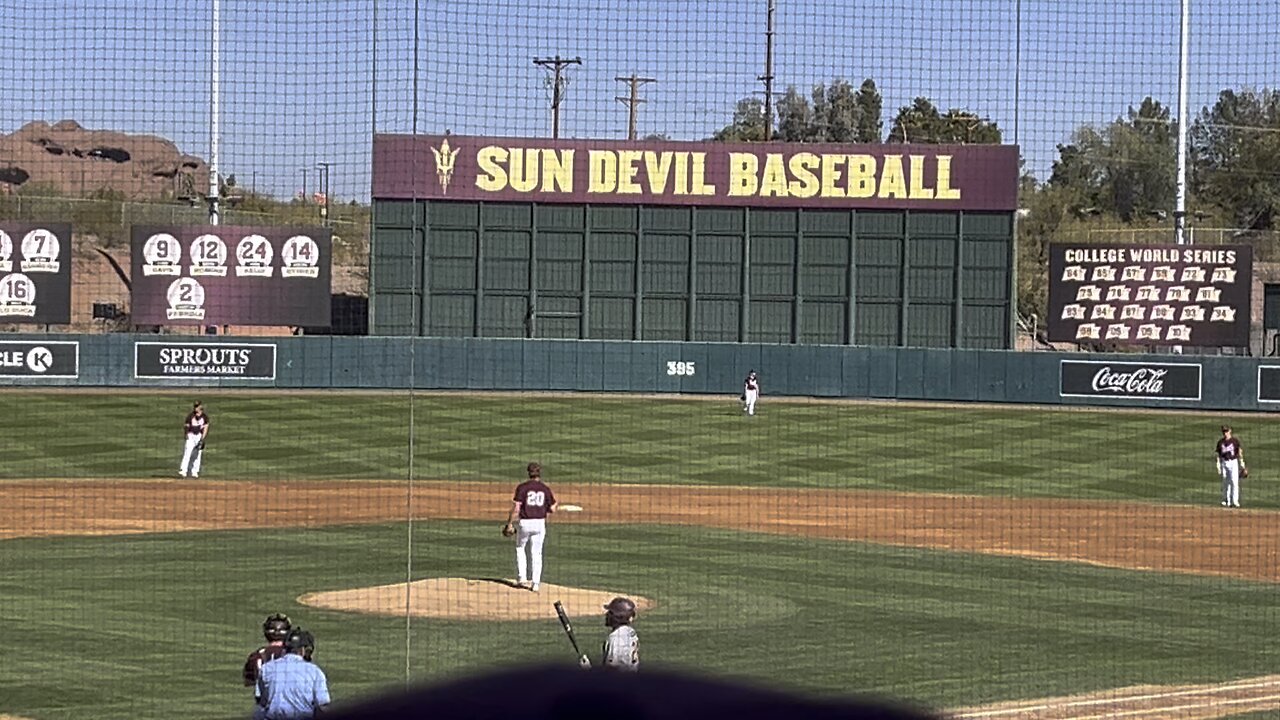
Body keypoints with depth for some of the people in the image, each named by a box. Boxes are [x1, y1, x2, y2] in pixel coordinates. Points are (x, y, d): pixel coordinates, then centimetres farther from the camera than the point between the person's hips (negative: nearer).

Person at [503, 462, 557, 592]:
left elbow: (516, 508, -13)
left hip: (525, 522, -2)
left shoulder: (522, 487, -9)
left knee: (520, 548, 19)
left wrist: (509, 524, -5)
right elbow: (552, 509, 3)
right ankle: (535, 583, 5)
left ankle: (521, 578, 11)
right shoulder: (545, 489, 1)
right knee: (536, 553, 9)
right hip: (540, 523, 2)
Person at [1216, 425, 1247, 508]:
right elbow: (1218, 455, 12)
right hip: (1224, 463, 4)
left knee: (1234, 481, -13)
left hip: (1233, 462, -4)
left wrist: (1242, 465, -3)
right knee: (1225, 483, 6)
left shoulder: (1235, 440, -1)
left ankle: (1235, 501, -15)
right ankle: (1227, 501, 12)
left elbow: (1240, 452, 1)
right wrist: (1218, 467, 7)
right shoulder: (1220, 442, 9)